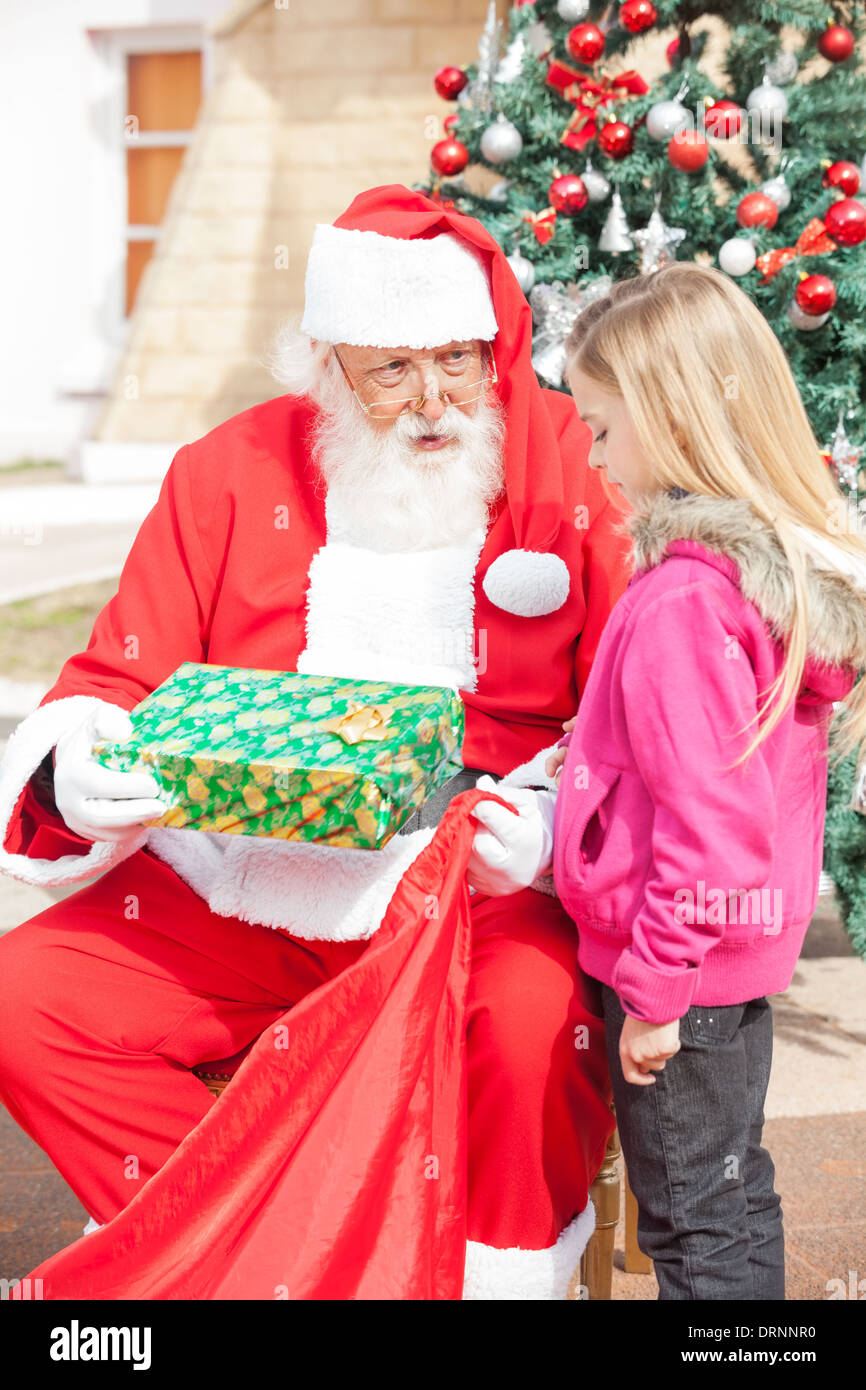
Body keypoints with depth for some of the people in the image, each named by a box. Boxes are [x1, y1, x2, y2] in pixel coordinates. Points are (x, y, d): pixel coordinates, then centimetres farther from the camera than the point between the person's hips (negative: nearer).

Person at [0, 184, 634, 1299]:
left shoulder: (570, 464, 0)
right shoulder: (229, 474, 7)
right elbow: (117, 681, 9)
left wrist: (550, 824, -23)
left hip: (478, 894, -3)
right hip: (238, 885, 4)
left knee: (536, 1021, -34)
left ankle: (505, 1270, -5)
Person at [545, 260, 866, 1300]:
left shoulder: (682, 600, -26)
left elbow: (710, 816, -27)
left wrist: (654, 985, -18)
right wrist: (603, 752, 12)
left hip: (683, 960, -9)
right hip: (746, 943, 9)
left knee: (694, 1222, 7)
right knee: (732, 1195, 22)